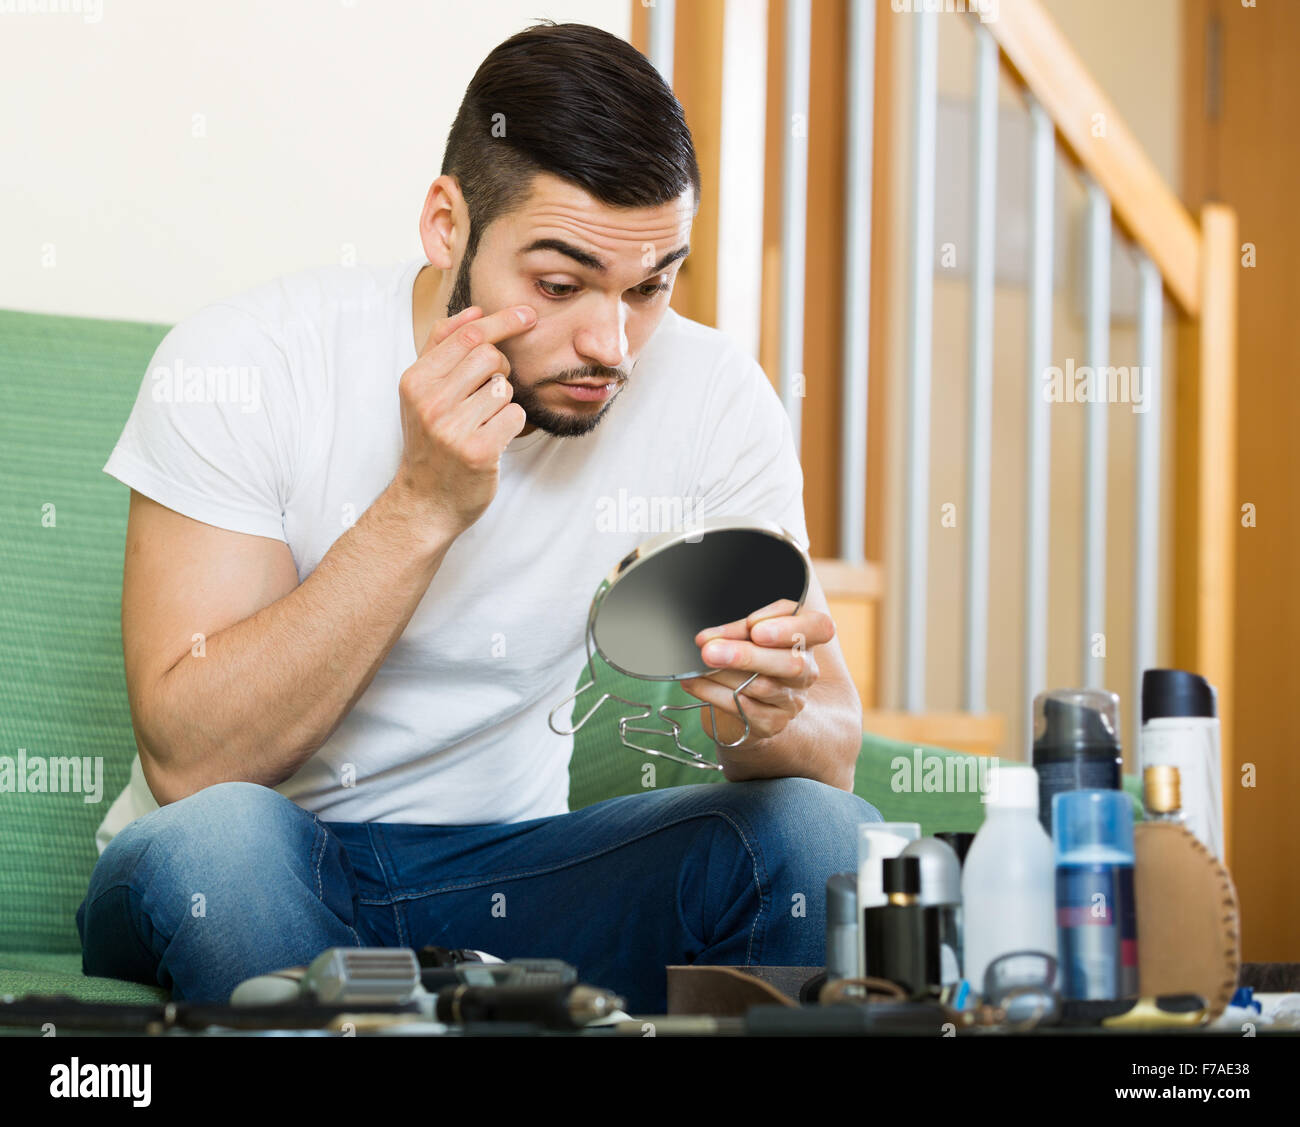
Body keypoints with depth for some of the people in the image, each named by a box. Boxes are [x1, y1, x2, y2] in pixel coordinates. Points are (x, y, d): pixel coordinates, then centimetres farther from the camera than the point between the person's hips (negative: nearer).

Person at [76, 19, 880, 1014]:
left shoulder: (713, 399, -8)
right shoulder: (243, 368, -16)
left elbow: (833, 747, -9)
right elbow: (187, 762, -22)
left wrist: (770, 719, -34)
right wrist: (424, 505, -29)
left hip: (508, 874, 2)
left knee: (829, 837, -24)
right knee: (216, 841, -38)